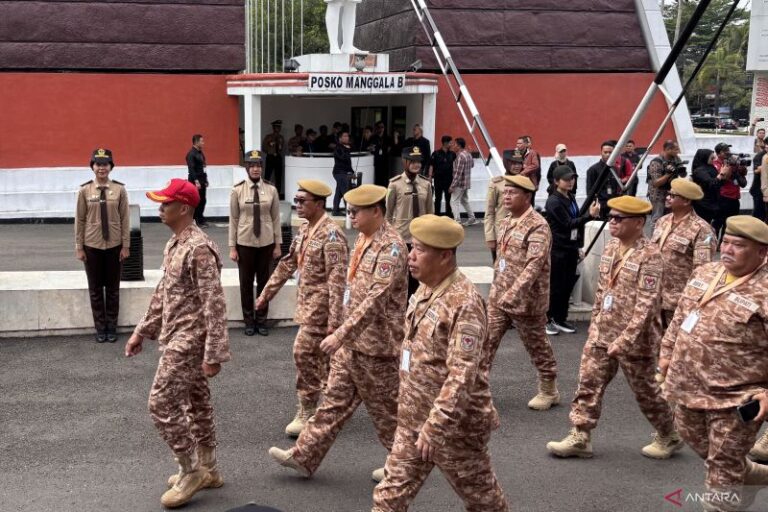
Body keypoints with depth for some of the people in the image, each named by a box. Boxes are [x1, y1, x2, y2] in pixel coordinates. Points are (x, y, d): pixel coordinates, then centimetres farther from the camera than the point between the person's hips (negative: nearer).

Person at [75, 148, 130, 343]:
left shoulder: (119, 189, -6)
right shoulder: (84, 190, -5)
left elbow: (125, 219, -3)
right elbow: (79, 219, -1)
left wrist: (126, 246, -3)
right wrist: (79, 247, -2)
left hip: (114, 245, 0)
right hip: (92, 246, 0)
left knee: (113, 288, 9)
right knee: (95, 288, 8)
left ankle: (111, 327, 22)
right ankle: (100, 327, 20)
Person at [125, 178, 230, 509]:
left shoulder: (199, 248, -21)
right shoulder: (174, 244, 9)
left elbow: (214, 304, -24)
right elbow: (163, 292, 19)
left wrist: (214, 353, -25)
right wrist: (142, 331, 20)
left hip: (188, 340, -10)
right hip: (177, 336, 10)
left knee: (162, 404, -7)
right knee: (195, 402, 16)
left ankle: (191, 471, 7)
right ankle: (207, 470, 27)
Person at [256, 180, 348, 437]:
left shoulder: (331, 234, -18)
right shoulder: (304, 229, 9)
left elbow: (337, 279, -22)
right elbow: (288, 263, 17)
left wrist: (334, 319, -25)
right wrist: (266, 293, 19)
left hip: (321, 305, -9)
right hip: (307, 302, 9)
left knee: (303, 352, -9)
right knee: (323, 356, 15)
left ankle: (307, 413, 2)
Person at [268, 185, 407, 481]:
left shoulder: (391, 247, -21)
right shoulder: (364, 238, 8)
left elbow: (375, 300, -30)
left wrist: (340, 335, -33)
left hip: (375, 344, -9)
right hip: (352, 339, 9)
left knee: (385, 408, 7)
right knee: (335, 400, 14)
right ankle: (305, 456, 21)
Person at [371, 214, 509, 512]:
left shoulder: (464, 303, -23)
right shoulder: (425, 290, 5)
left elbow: (462, 375, -28)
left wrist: (435, 426, -28)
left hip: (454, 425, -8)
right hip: (413, 420, 8)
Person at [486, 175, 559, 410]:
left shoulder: (537, 227, -18)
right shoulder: (506, 222, 10)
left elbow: (534, 265, -27)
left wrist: (513, 293, -35)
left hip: (525, 299, -7)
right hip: (499, 296, 8)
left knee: (537, 345, 9)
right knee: (486, 341, 7)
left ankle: (549, 390, 26)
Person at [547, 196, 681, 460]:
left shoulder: (649, 255, -18)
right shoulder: (610, 248, 6)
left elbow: (647, 305, -23)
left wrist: (623, 341, -25)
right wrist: (595, 324, 16)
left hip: (633, 339, -7)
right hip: (601, 334, 7)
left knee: (645, 390, 9)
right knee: (588, 384, 7)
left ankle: (668, 437, 29)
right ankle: (579, 438, 16)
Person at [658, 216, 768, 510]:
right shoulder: (704, 273, 4)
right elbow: (681, 315, 16)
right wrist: (667, 351, 17)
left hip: (734, 397, -8)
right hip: (690, 385, 8)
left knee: (723, 466, 4)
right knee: (694, 439, 26)